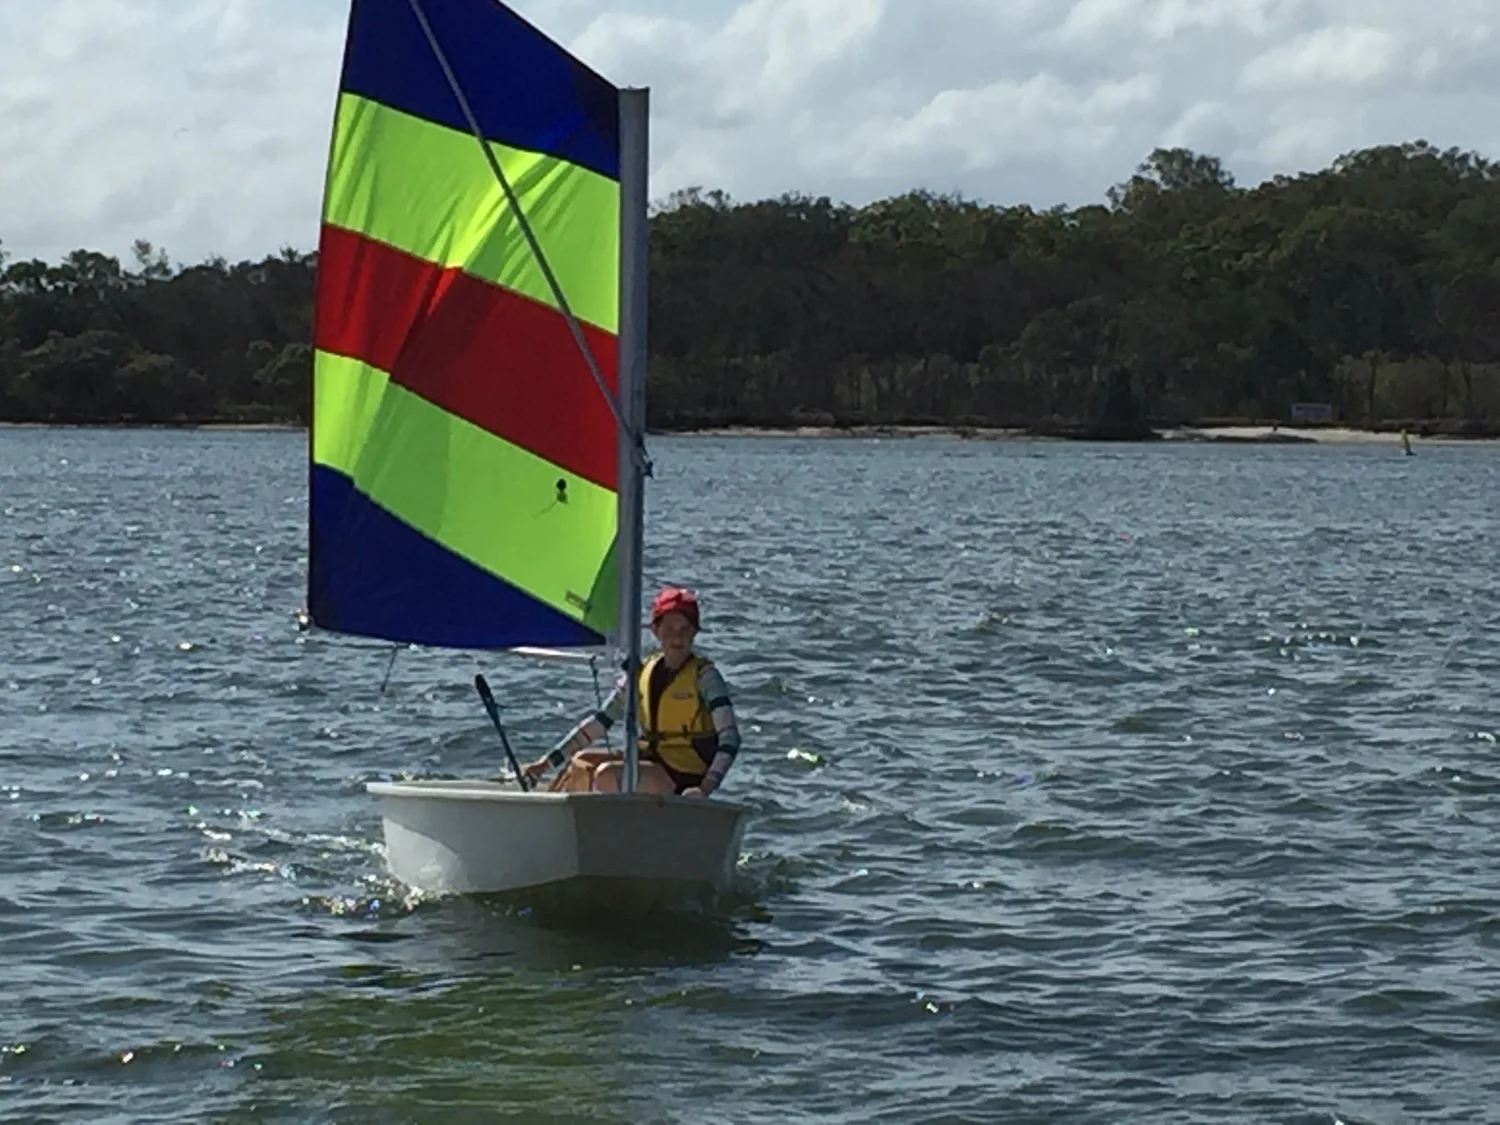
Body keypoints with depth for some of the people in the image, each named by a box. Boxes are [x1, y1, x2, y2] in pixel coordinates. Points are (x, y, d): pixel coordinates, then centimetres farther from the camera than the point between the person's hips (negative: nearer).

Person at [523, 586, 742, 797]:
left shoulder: (703, 676, -8)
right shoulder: (642, 672, 9)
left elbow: (730, 737, -18)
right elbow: (600, 721, 12)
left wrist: (706, 787, -34)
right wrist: (548, 762, 6)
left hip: (685, 773, -6)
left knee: (607, 774, -26)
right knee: (582, 762, -12)